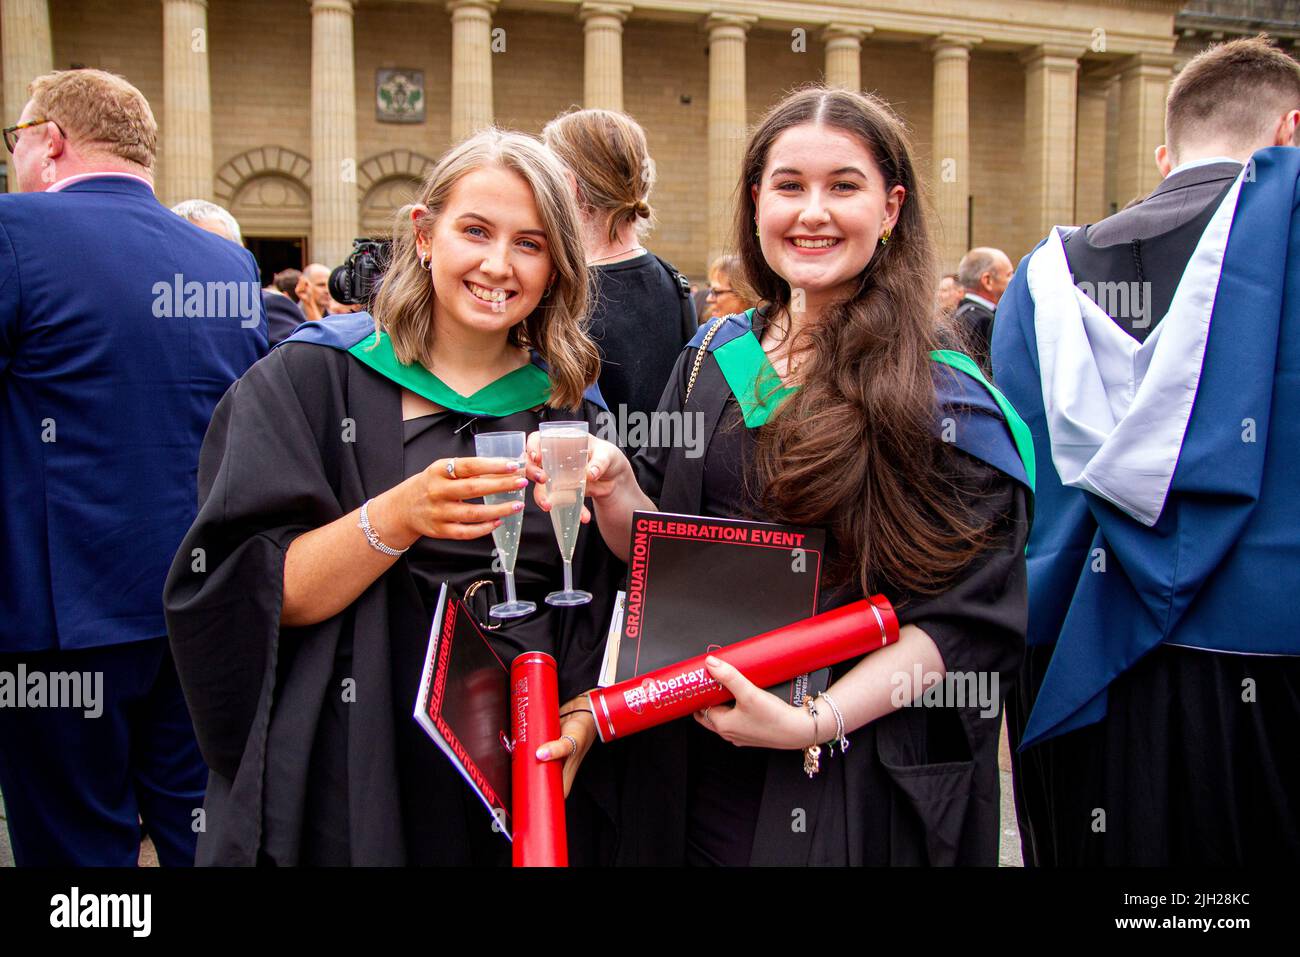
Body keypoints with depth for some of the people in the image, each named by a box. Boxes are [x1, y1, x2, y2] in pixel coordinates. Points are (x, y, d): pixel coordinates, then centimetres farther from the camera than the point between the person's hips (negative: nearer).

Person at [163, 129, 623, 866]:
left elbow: (601, 611, 7)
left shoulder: (574, 411, 4)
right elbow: (248, 596, -12)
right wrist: (396, 518, -26)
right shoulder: (312, 379, -5)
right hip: (348, 782, -2)